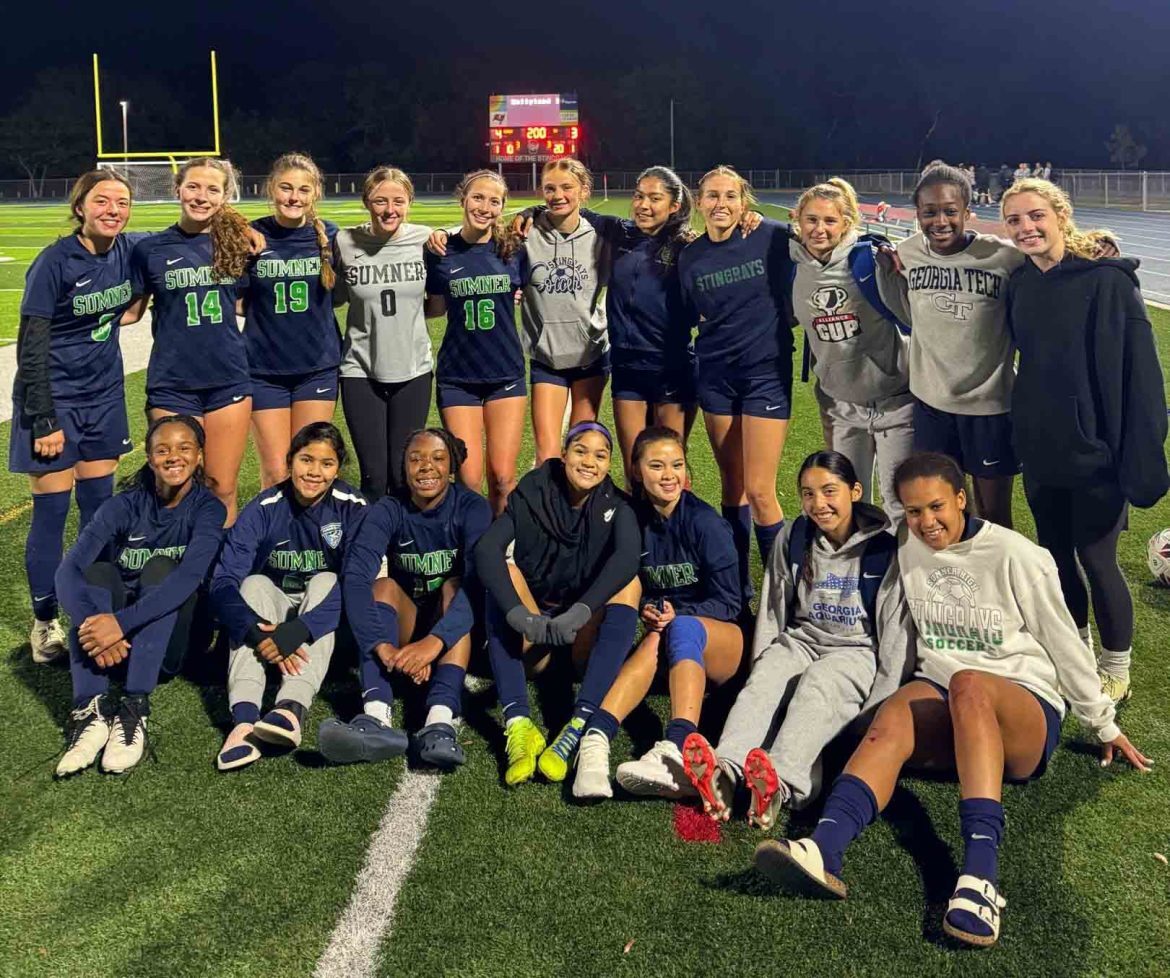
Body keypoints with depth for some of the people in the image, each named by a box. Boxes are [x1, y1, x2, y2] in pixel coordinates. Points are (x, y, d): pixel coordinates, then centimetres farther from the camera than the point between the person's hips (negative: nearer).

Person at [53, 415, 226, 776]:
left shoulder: (207, 508, -9)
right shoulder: (125, 505, -4)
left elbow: (189, 576, -28)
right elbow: (68, 570, -18)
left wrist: (123, 622, -41)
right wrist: (94, 625, -37)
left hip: (173, 638, -2)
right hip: (114, 640, 2)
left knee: (160, 567, -26)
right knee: (98, 571, -23)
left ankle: (134, 709, -40)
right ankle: (91, 709, -39)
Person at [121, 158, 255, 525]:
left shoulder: (238, 241, 4)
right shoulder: (150, 249, 0)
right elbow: (131, 311, 8)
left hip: (229, 380, 1)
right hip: (172, 383, -1)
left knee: (223, 490, 7)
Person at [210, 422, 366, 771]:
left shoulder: (352, 508, -15)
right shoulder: (263, 510, -14)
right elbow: (223, 582, -23)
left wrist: (298, 631, -41)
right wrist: (256, 631, -43)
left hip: (324, 625, -1)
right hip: (271, 609, 1)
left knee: (326, 581, -29)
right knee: (255, 585, -28)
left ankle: (292, 709, -50)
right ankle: (244, 719, -48)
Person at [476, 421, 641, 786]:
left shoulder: (615, 507, -4)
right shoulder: (531, 496, -5)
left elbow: (626, 557, -27)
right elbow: (486, 549, -24)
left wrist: (578, 613, -44)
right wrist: (519, 615, -41)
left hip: (587, 638, 0)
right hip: (530, 639, 0)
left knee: (628, 583, -24)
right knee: (505, 571, -24)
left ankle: (578, 726, -40)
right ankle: (518, 724, -42)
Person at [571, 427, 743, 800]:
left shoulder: (705, 523, -11)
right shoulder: (632, 520, -1)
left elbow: (728, 603, -10)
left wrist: (678, 614, -25)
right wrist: (645, 610, -15)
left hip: (721, 640, -3)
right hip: (671, 640, 3)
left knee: (682, 629, -37)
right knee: (654, 642, -33)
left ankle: (678, 750, -63)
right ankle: (595, 741, -57)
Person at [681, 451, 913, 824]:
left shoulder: (883, 549, -4)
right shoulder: (793, 540, 6)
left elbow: (896, 628, -4)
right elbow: (772, 611, 13)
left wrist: (881, 705, -10)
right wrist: (762, 665, 6)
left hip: (856, 650, -3)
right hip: (801, 639, 4)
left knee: (817, 685, -36)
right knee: (763, 682, -29)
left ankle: (780, 782, -60)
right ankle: (725, 771, -55)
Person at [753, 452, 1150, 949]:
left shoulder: (1015, 555, -6)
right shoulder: (907, 548, 6)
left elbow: (1062, 642, 1)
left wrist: (1103, 723, 8)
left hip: (1025, 707, -3)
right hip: (938, 692, 4)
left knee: (969, 685, -39)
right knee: (890, 720, -32)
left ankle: (981, 876, -55)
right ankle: (822, 851, -59)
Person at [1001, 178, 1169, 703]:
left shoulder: (1107, 279, -14)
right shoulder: (1019, 283, 4)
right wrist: (1027, 425, 12)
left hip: (1093, 446, -6)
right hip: (1040, 447, 6)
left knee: (1095, 558, 2)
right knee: (1055, 554, 15)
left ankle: (1116, 672, 22)